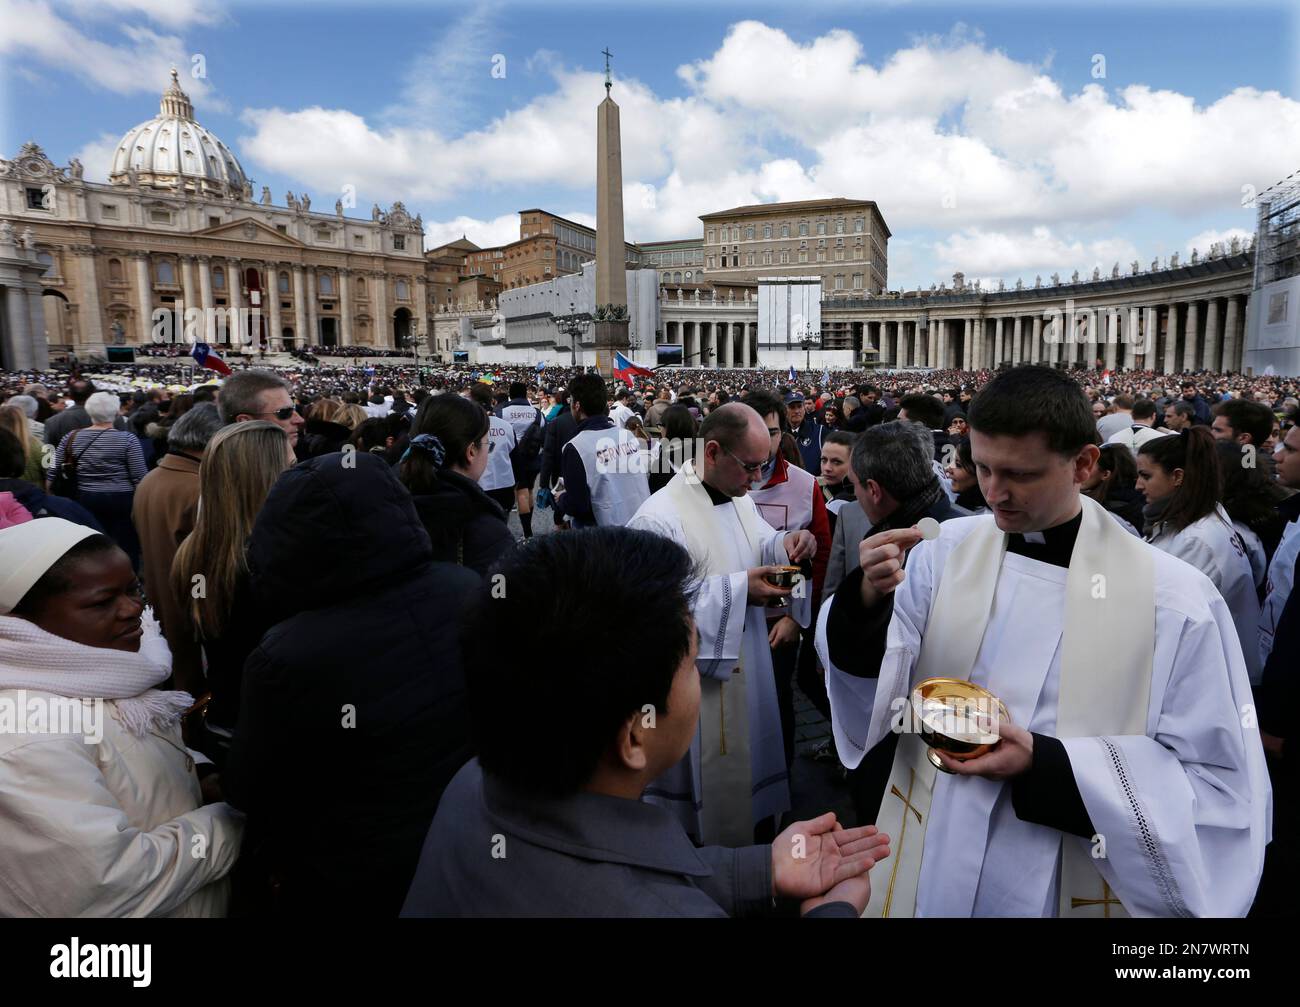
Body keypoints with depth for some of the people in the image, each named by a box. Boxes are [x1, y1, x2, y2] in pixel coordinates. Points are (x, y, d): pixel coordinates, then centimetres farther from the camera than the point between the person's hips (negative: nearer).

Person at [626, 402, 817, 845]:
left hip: (747, 669, 8)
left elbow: (760, 545, 18)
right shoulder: (658, 518, -24)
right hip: (703, 684, -8)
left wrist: (787, 543, -6)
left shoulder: (738, 498, 4)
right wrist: (736, 590, -27)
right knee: (713, 786, 10)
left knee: (749, 766, 23)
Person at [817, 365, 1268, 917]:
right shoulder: (946, 551, -7)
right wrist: (868, 603, -29)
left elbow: (1221, 785, -10)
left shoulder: (1173, 596, -14)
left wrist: (1047, 766, -22)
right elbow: (870, 696, -9)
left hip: (1070, 893, -2)